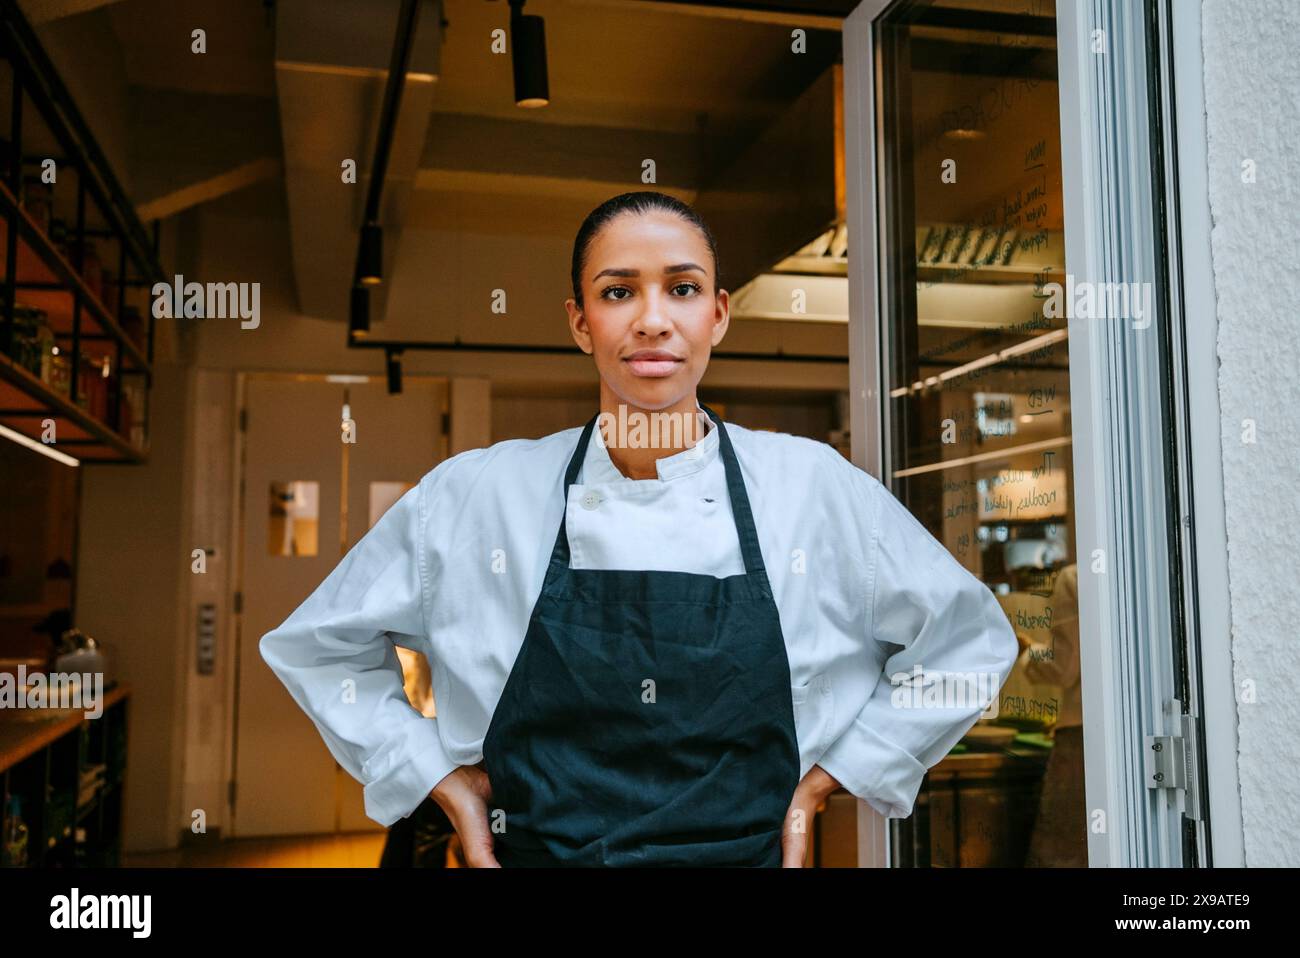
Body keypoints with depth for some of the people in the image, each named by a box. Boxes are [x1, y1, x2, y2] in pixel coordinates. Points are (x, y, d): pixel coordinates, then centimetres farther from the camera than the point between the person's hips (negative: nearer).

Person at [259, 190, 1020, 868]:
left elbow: (968, 641, 5)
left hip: (750, 851, 0)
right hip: (542, 850, 1)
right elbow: (322, 646, 7)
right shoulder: (476, 494, -7)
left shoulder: (814, 486, -7)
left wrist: (825, 776, -1)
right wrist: (444, 780, -1)